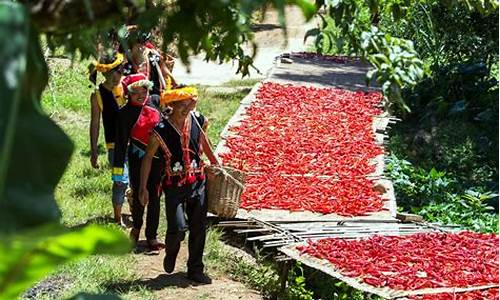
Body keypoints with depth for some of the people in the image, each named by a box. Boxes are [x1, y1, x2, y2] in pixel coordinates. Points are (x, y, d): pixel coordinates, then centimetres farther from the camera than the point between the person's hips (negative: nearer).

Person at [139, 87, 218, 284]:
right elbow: (148, 157, -4)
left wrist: (215, 161, 27)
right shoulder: (161, 131, -14)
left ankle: (195, 270, 21)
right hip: (174, 185, -4)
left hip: (197, 182, 4)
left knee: (199, 228, 6)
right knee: (178, 228, -13)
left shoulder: (199, 121, -3)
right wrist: (143, 188, -3)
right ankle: (170, 253, 22)